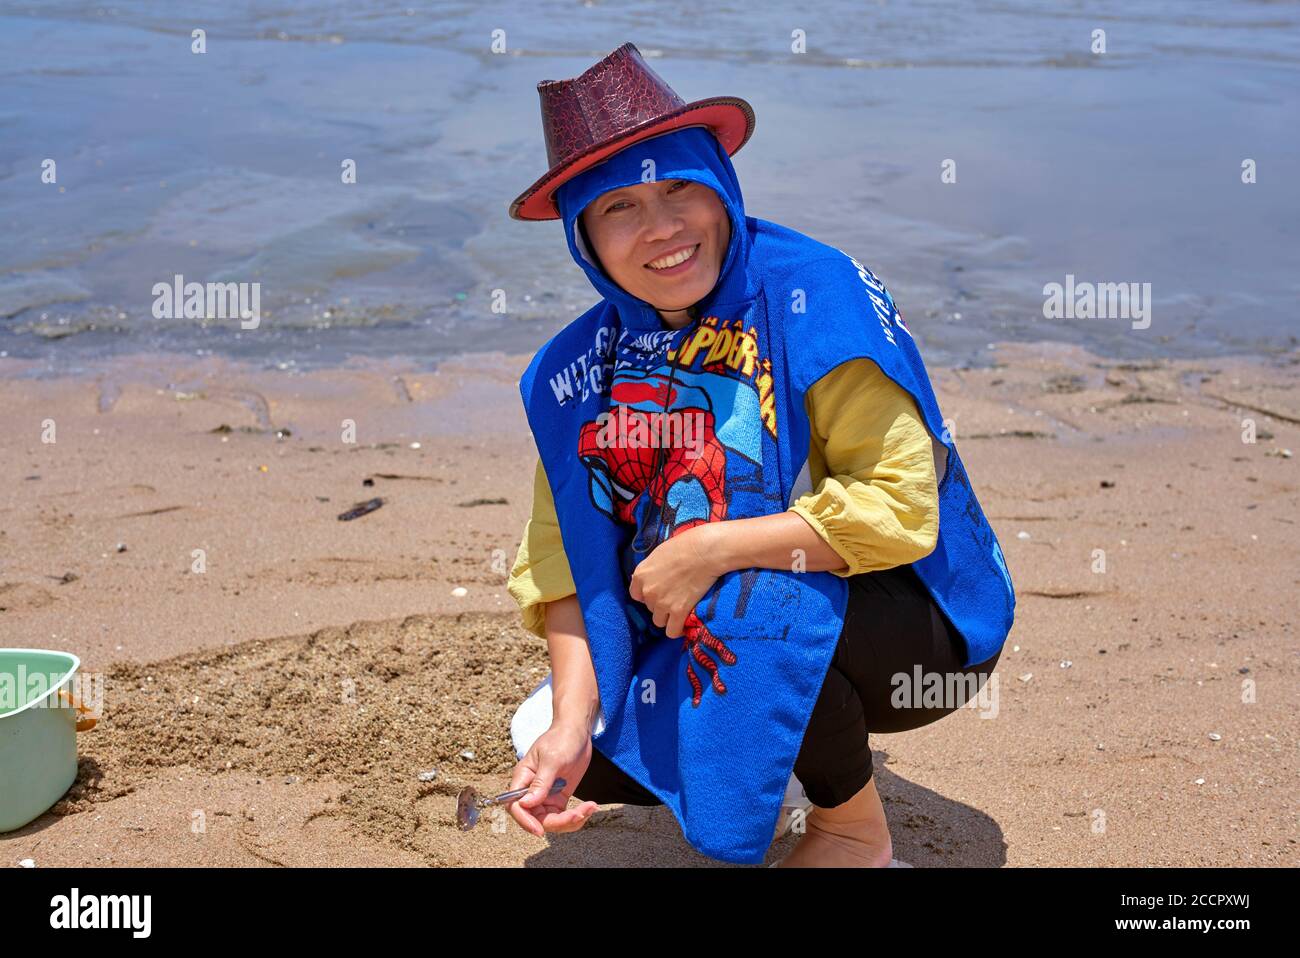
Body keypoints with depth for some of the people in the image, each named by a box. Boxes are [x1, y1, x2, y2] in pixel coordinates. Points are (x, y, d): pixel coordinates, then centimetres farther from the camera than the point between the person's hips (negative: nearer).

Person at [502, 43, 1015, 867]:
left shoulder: (816, 298, -20)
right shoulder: (585, 369, -4)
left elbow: (899, 506, -24)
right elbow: (567, 561, -6)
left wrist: (713, 551, -26)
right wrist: (572, 724, -20)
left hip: (916, 630, -5)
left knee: (747, 605, -35)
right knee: (589, 760, -13)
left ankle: (857, 830, -5)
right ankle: (806, 745, 16)